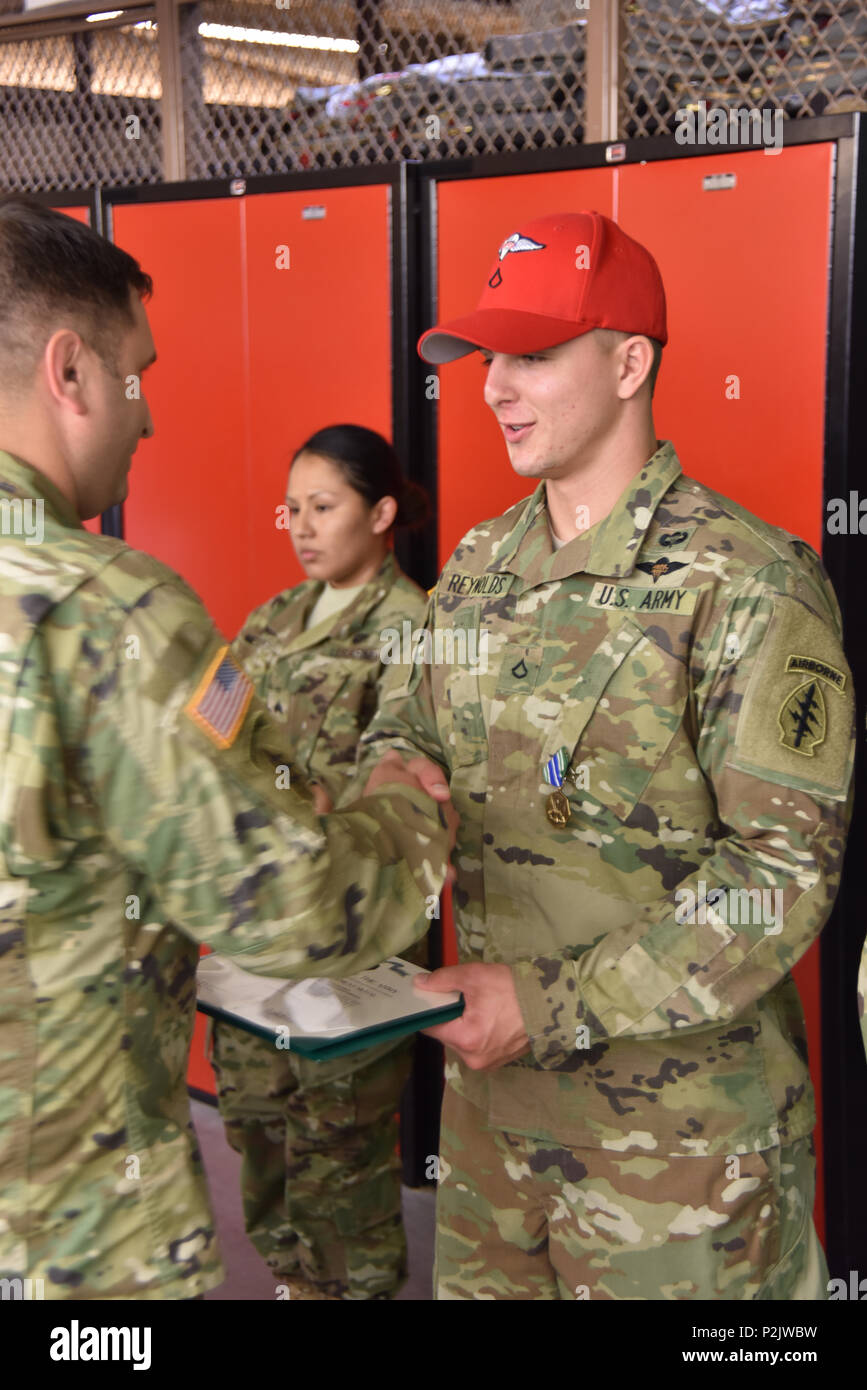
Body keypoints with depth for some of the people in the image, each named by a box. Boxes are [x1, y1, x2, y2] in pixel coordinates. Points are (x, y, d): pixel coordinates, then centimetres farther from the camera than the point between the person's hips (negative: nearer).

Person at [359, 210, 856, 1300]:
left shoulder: (747, 583, -16)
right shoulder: (479, 565, 5)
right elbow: (403, 727, 16)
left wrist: (553, 1003, -23)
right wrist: (394, 774, -9)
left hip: (676, 1120, -6)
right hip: (488, 1087, 6)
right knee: (475, 1283, 22)